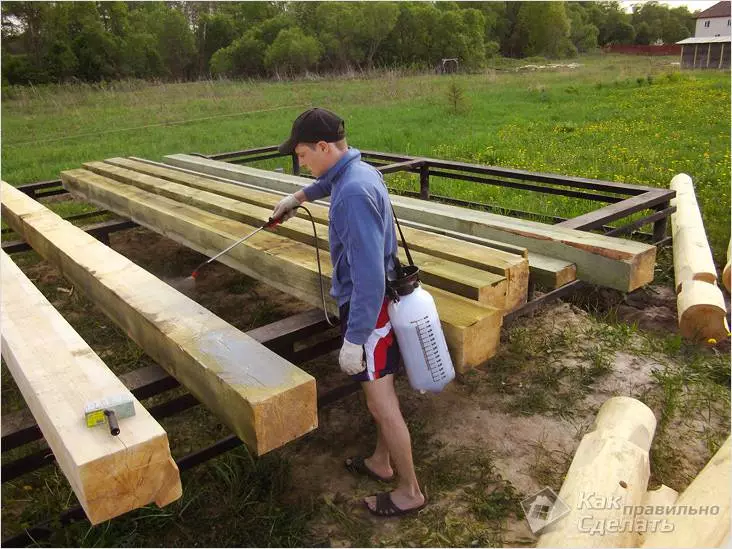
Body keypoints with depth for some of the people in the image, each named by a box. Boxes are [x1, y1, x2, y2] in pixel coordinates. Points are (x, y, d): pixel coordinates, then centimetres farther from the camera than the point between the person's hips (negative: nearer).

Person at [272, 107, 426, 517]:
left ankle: (410, 492, 21)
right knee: (382, 391, 22)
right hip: (376, 302, 10)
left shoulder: (354, 193, -27)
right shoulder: (360, 170, 4)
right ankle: (382, 461, 42)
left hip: (368, 308, -10)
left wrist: (354, 339, -26)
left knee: (381, 402, 3)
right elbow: (330, 181, 32)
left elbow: (369, 275, -31)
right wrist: (299, 197, 46)